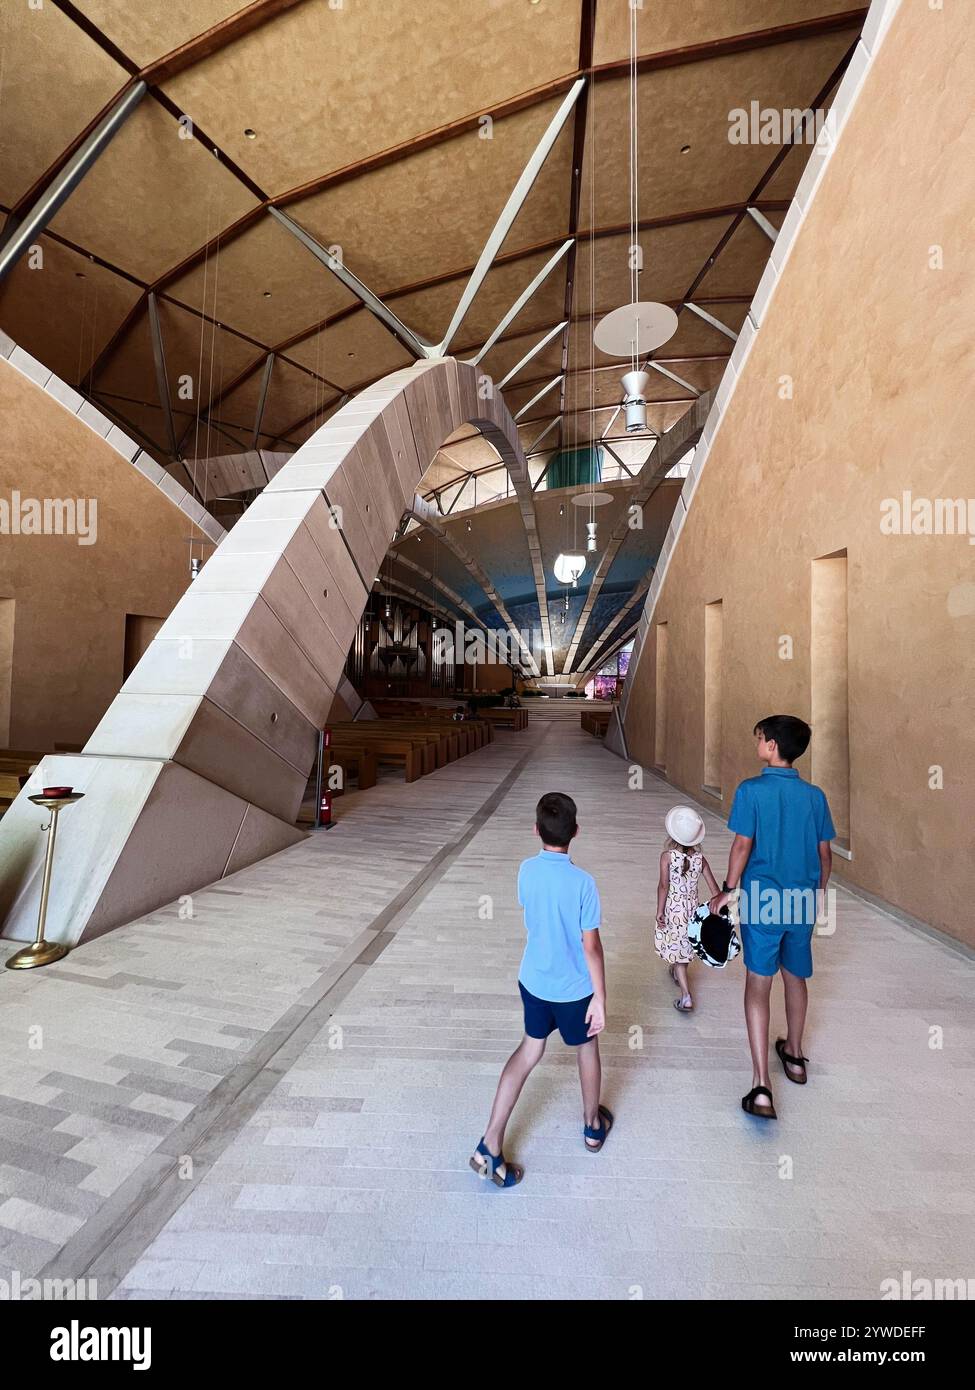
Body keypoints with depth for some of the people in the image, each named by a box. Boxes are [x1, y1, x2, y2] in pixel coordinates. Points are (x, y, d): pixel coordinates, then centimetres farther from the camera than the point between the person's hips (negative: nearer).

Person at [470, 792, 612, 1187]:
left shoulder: (527, 870, -13)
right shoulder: (583, 882, -27)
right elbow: (591, 947, -20)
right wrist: (600, 998, -10)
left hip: (533, 980, 4)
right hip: (574, 988, -3)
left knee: (529, 1049, 22)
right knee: (586, 1049, 24)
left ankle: (491, 1145, 21)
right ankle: (593, 1126, 48)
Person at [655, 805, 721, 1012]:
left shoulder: (667, 856, -18)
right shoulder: (700, 859, -6)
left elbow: (664, 886, -19)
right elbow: (714, 888, -5)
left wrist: (659, 912, -12)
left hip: (673, 909, -4)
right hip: (692, 908, 4)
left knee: (676, 948, 4)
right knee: (686, 944, 25)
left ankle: (686, 997, 0)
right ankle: (677, 973, 50)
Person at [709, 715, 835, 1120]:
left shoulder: (751, 790, -14)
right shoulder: (815, 796, 0)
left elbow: (742, 846, -15)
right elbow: (825, 853, 5)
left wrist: (729, 890, -2)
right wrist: (819, 893, 20)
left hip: (762, 902, -5)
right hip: (803, 903, 5)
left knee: (758, 986, 3)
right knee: (795, 978, 23)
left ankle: (761, 1088, 2)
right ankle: (794, 1056, 43)